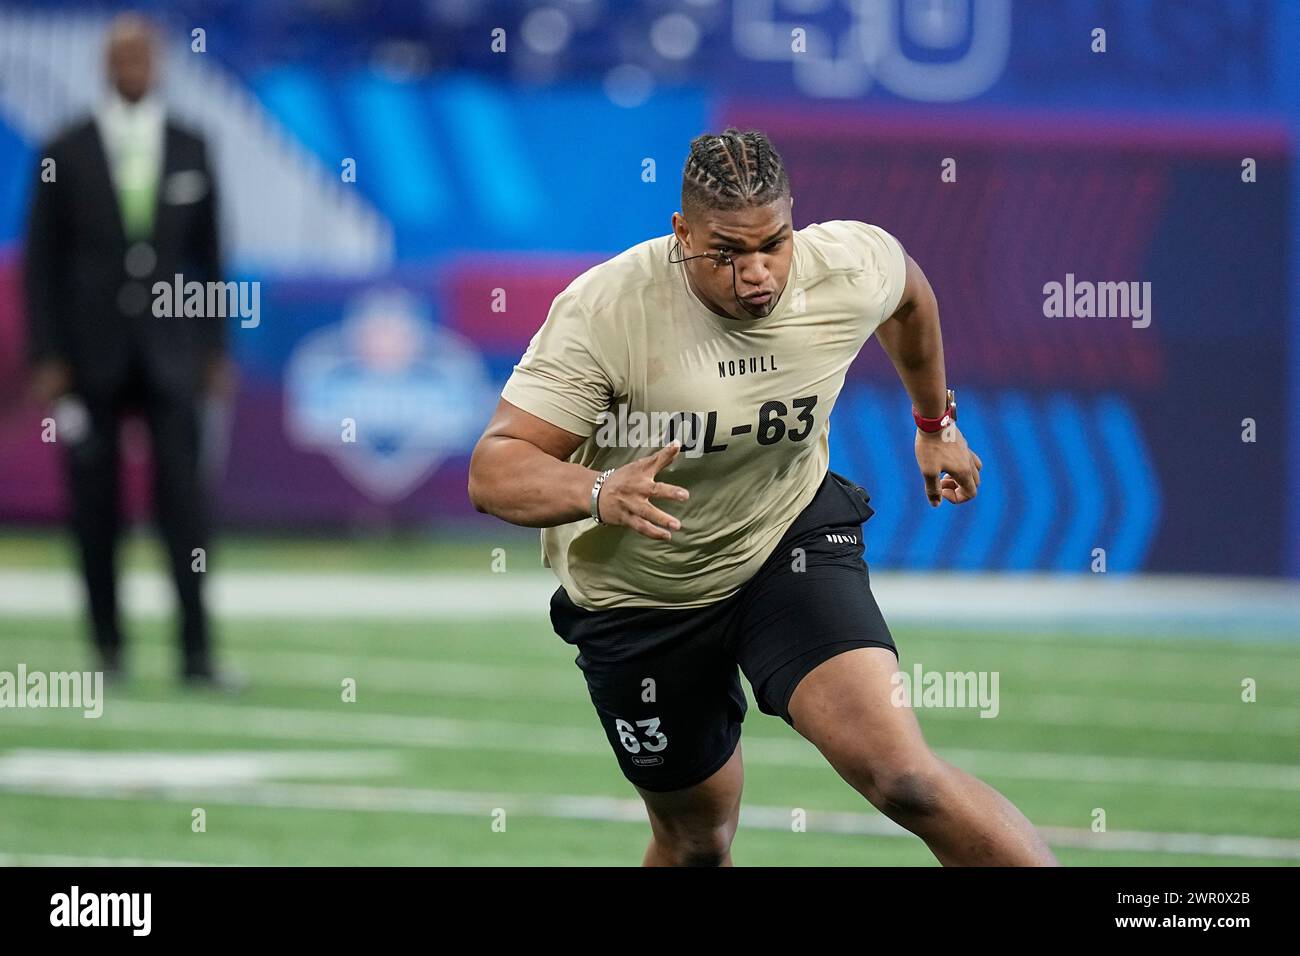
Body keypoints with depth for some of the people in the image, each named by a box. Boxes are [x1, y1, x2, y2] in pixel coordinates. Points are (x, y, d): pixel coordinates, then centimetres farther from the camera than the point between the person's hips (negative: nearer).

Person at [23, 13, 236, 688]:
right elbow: (42, 261, 2)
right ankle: (108, 645, 12)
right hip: (92, 355, -1)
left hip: (169, 354, 1)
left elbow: (208, 254, 11)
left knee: (183, 501, -7)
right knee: (96, 509, 3)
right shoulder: (66, 154, 1)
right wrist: (45, 358, -4)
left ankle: (196, 653, -9)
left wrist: (216, 349, 6)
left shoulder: (190, 150, 7)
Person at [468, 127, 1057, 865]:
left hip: (792, 542, 0)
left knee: (900, 773, -23)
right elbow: (494, 472, -30)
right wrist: (600, 493, -50)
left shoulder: (853, 267, -19)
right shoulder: (605, 310, -28)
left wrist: (936, 422, 23)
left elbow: (909, 294, 9)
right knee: (696, 840, 15)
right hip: (638, 600, 0)